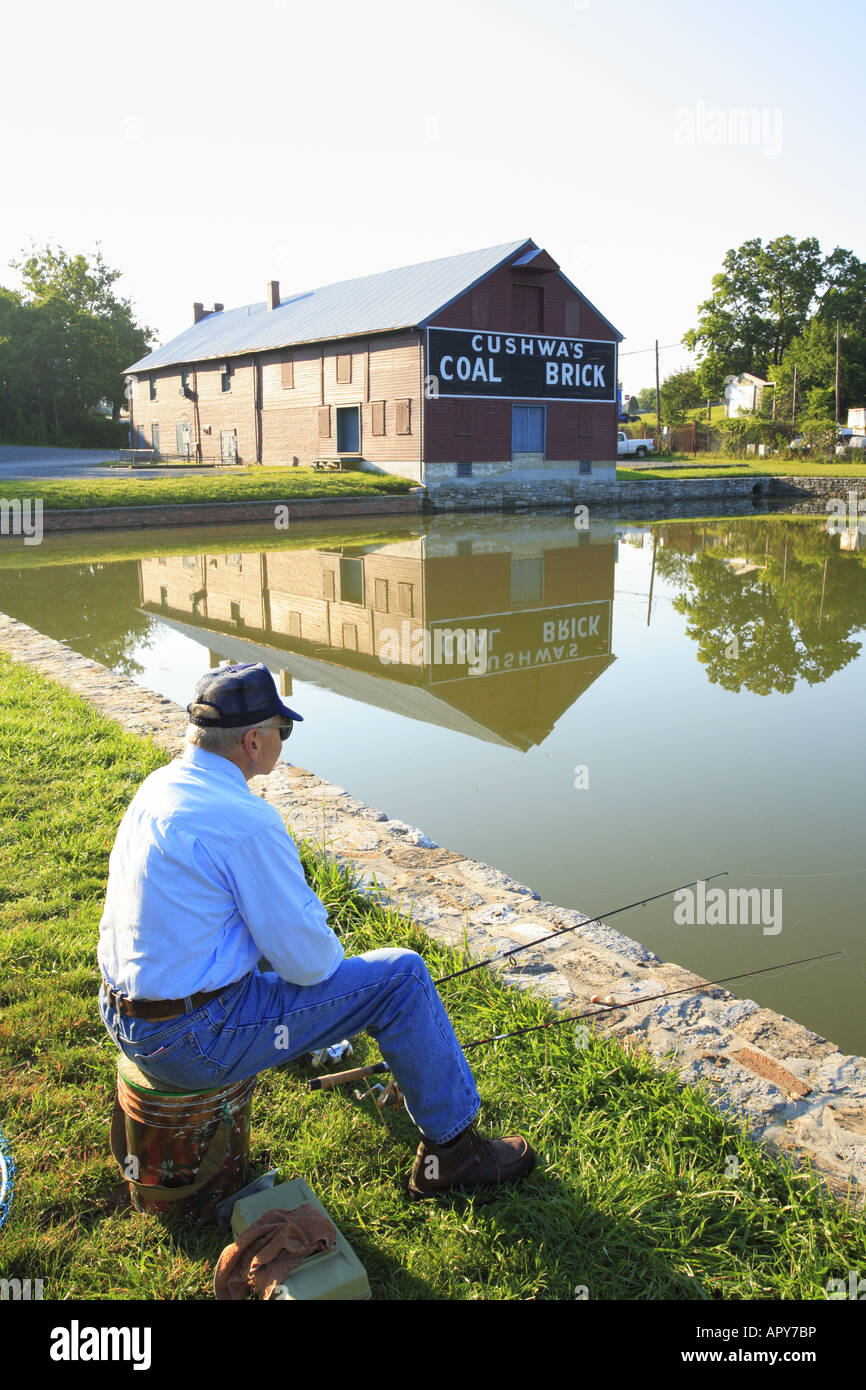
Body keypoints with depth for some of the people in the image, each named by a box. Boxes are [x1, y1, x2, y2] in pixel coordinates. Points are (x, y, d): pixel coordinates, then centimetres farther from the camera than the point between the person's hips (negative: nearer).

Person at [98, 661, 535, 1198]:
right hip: (193, 1040, -9)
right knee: (402, 976, -4)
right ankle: (451, 1149, 14)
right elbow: (310, 962, -18)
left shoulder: (159, 786, 4)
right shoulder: (246, 821, -25)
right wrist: (329, 952, 5)